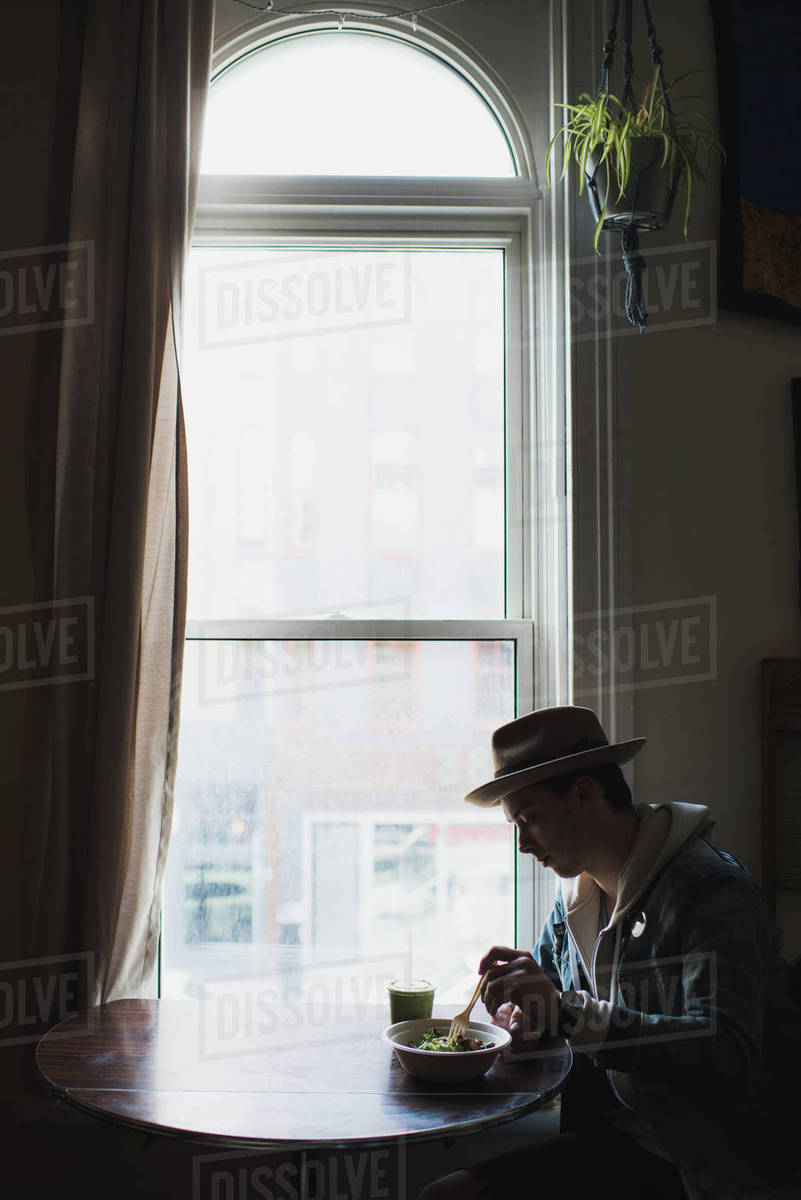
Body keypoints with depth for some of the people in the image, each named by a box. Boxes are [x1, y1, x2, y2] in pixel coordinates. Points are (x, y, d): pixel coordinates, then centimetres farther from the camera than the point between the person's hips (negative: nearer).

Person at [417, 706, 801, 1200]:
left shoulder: (712, 891, -18)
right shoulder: (577, 892, 7)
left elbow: (726, 1055, -29)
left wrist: (568, 1012, -34)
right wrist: (527, 1013, -3)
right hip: (617, 1132, 7)